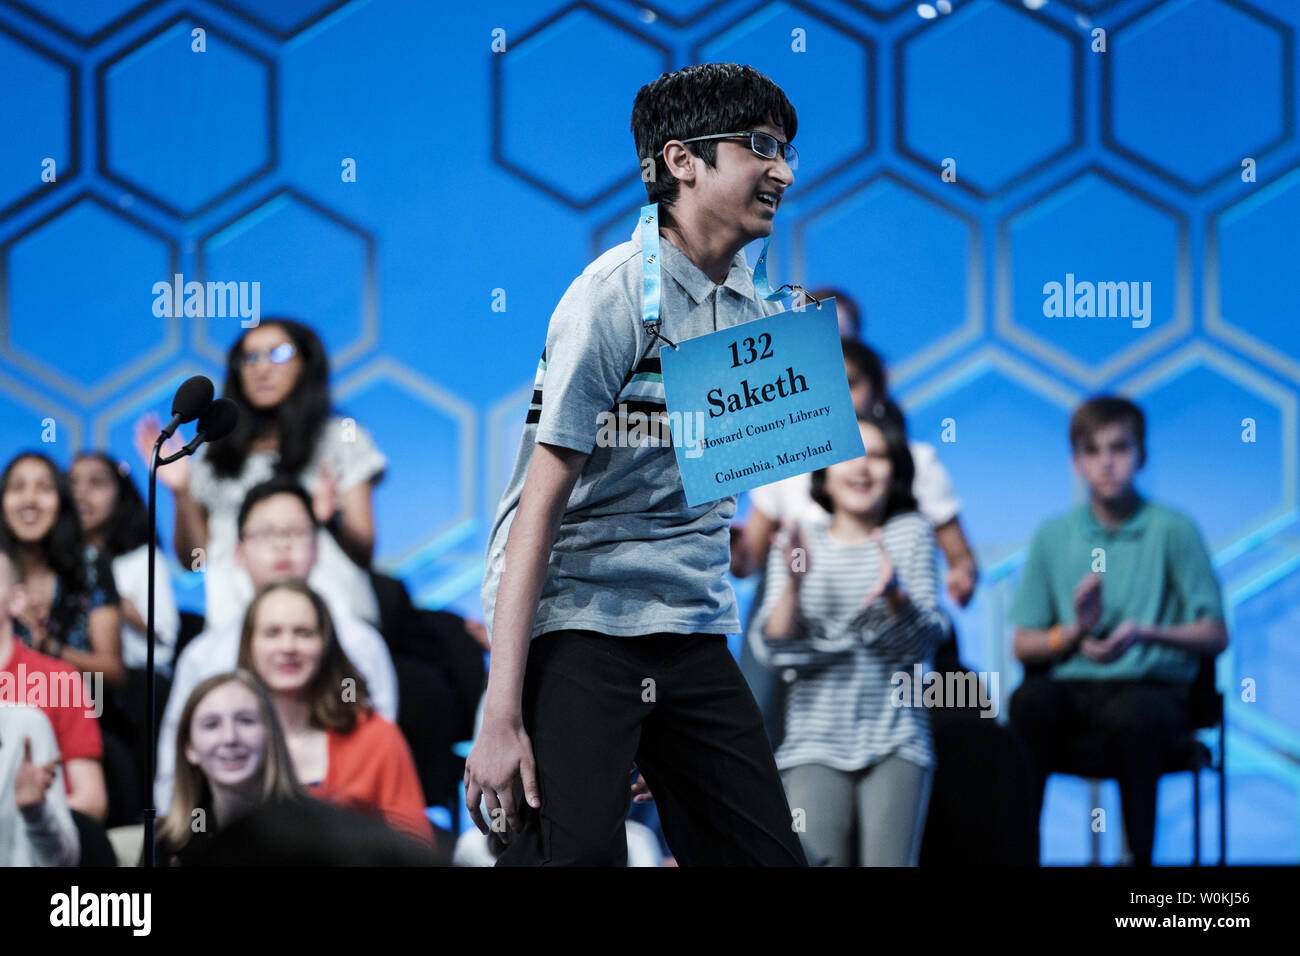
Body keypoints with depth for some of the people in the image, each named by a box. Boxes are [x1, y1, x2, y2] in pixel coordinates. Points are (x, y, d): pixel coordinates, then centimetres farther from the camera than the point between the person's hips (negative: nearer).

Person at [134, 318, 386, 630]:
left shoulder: (340, 438, 11)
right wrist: (181, 493, 3)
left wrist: (332, 521, -16)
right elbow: (194, 560, 16)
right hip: (232, 622, 2)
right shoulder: (216, 452, 19)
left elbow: (364, 553, 4)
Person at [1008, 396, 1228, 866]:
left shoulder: (1173, 530, 1)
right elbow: (1023, 645, 10)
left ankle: (1138, 855, -23)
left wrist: (1143, 632, -16)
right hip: (1070, 683, 2)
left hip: (1152, 686, -2)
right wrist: (1075, 630, -10)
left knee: (1130, 716, -38)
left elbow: (1215, 635, 0)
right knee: (1029, 703, -33)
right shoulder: (1052, 536, 9)